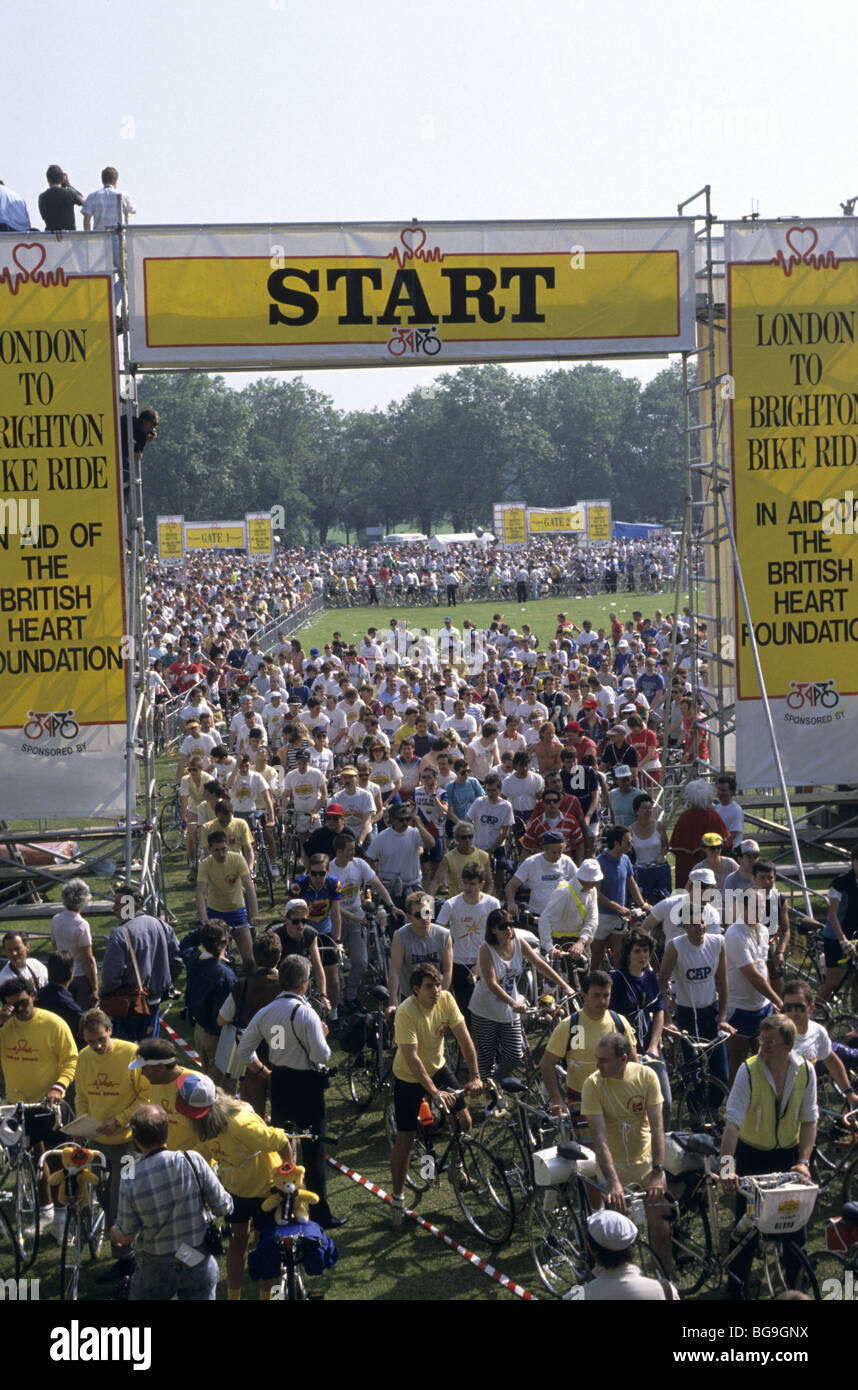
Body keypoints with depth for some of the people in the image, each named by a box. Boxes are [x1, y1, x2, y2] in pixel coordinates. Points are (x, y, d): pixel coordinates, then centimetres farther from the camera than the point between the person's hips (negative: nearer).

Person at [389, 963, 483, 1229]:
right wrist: (434, 1091, -40)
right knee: (405, 1139, 0)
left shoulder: (446, 1000, -16)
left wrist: (475, 1076, -24)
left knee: (464, 1120, -4)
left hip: (437, 1067, 4)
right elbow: (412, 1058, -33)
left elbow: (464, 1038, -16)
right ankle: (397, 1197, 16)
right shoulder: (406, 1013, -30)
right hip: (409, 1078, -4)